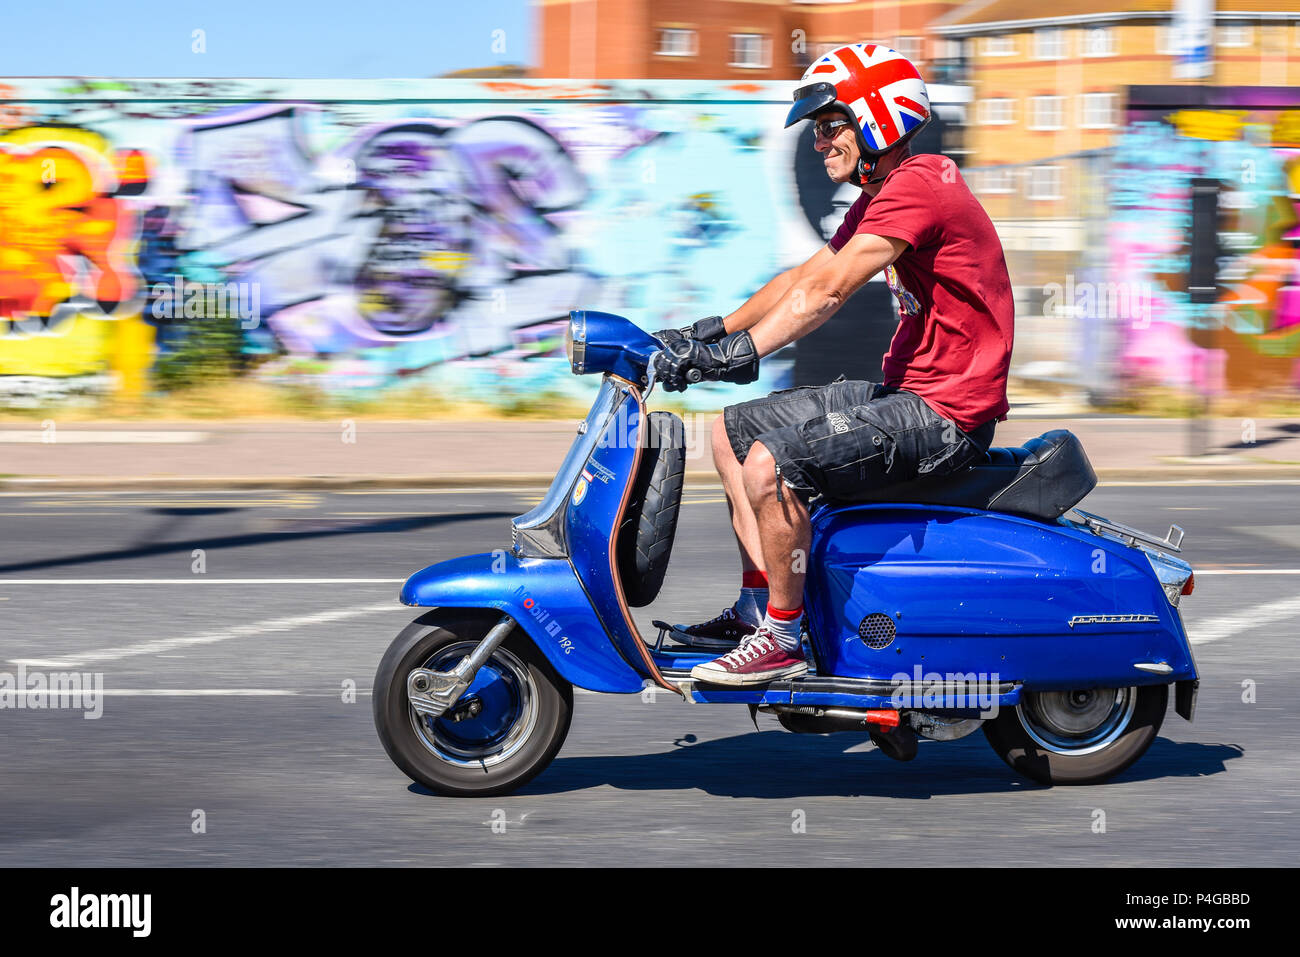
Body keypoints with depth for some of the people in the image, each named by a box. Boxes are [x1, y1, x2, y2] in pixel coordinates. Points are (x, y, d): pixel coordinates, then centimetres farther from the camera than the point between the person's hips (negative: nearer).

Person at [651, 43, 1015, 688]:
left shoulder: (917, 187, -17)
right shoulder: (882, 197, 17)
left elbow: (826, 291, -27)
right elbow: (805, 276, 19)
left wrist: (743, 352, -31)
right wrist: (711, 331, 11)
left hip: (946, 413, -11)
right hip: (903, 391, 11)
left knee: (771, 463, -26)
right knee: (732, 432, 12)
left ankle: (782, 640, -16)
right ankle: (758, 606, 15)